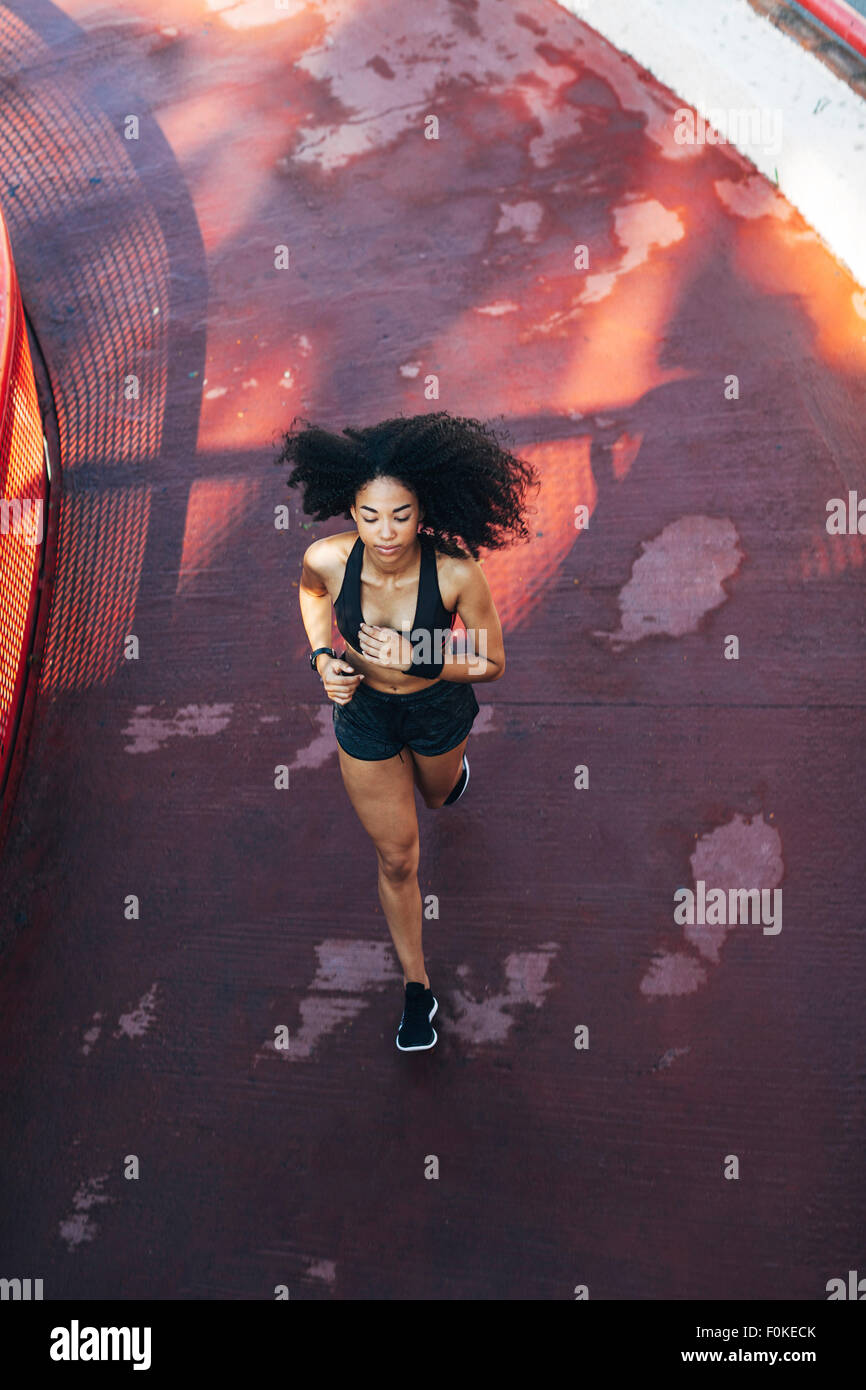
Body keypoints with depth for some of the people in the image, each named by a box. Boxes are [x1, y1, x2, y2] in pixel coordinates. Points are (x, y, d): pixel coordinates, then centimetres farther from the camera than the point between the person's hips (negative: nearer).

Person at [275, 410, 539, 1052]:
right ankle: (417, 984, 35)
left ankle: (448, 767, 74)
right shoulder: (328, 558, -27)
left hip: (439, 708, -1)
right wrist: (323, 656, -14)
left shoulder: (458, 574, -33)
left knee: (438, 794, 34)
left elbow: (491, 663, -19)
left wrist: (416, 657, -33)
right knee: (397, 859, 12)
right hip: (364, 714, 1)